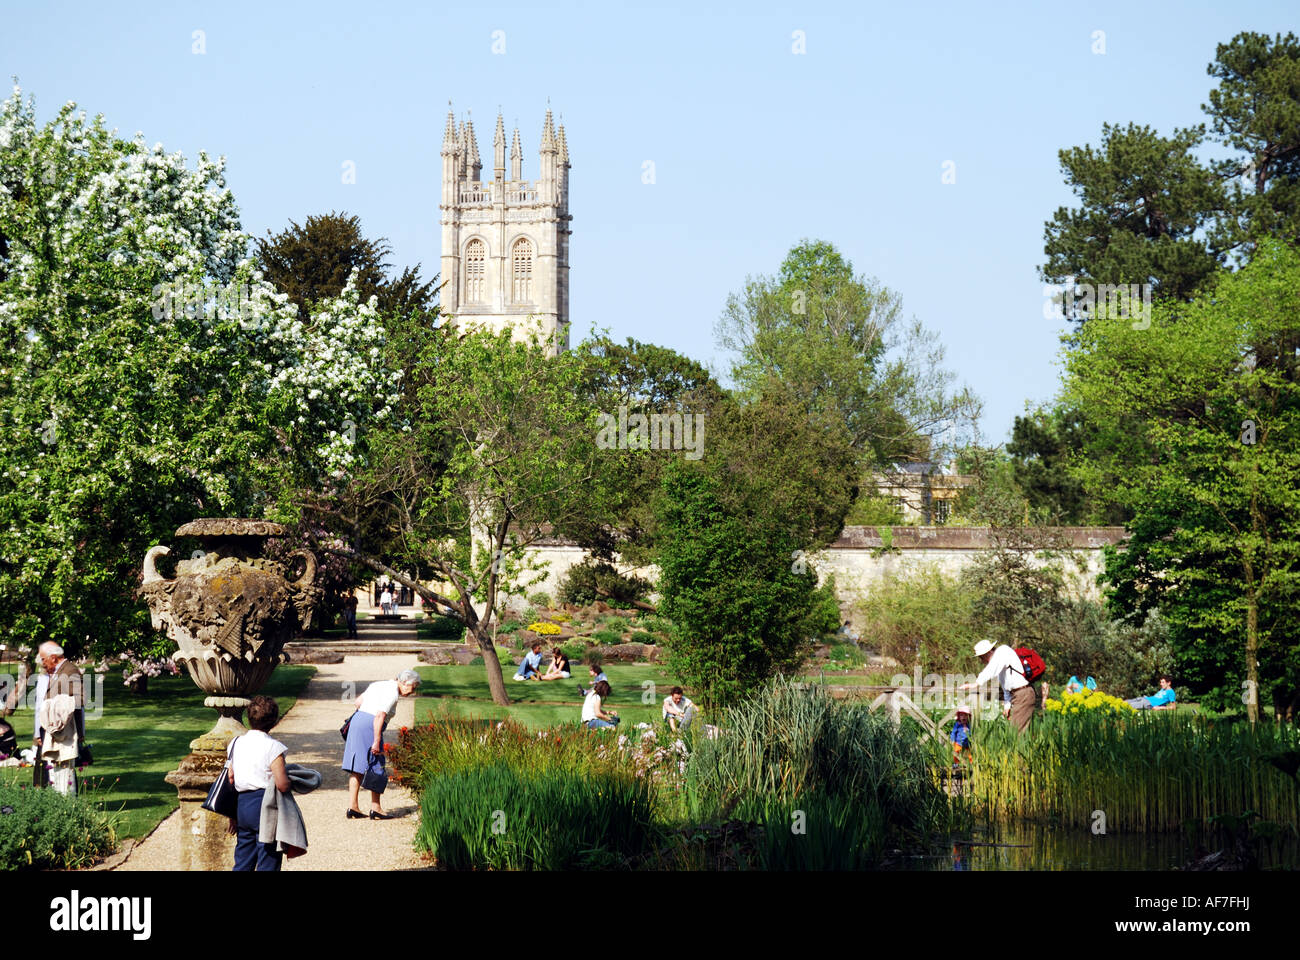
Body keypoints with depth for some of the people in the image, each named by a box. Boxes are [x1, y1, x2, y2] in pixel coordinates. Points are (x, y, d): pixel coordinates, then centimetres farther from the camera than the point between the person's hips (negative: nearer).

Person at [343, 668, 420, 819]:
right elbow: (379, 717, -21)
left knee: (357, 769, 9)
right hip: (369, 728, -9)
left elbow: (358, 702, 24)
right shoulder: (392, 693, -11)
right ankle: (375, 808, 4)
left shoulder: (380, 685, 17)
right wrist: (376, 742, -22)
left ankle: (352, 807, 8)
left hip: (357, 720, 9)